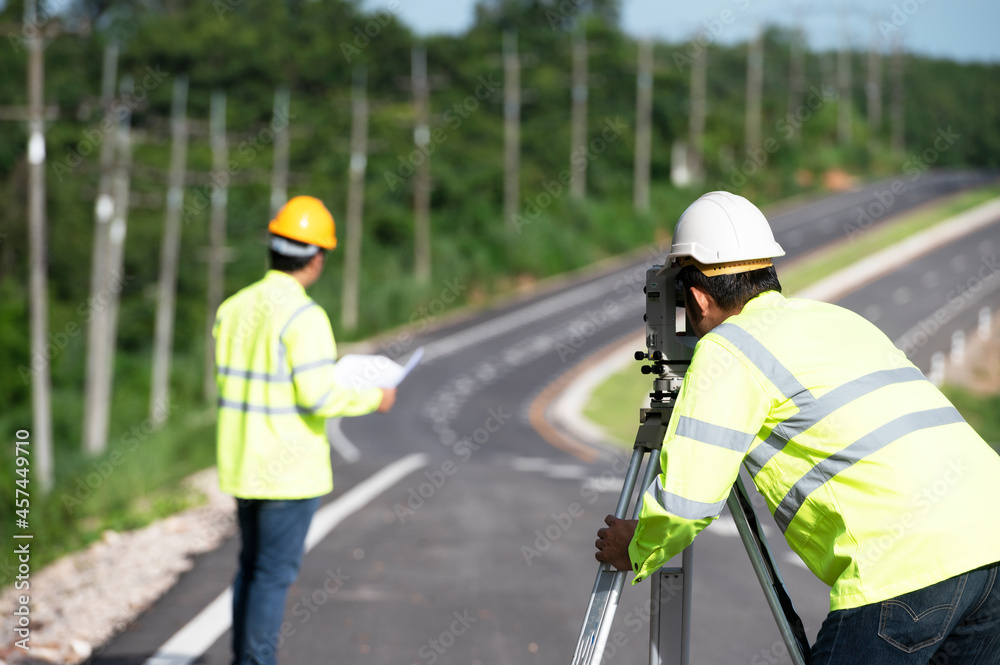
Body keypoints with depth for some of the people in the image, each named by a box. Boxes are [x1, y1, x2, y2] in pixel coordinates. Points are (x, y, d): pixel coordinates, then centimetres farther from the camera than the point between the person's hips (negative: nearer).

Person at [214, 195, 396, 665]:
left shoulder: (234, 308, 5)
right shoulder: (303, 317, -17)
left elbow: (228, 383, 11)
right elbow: (318, 396, -21)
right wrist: (373, 399, -5)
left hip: (243, 466, 7)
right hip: (289, 468, -7)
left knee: (252, 567, 18)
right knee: (275, 573, 0)